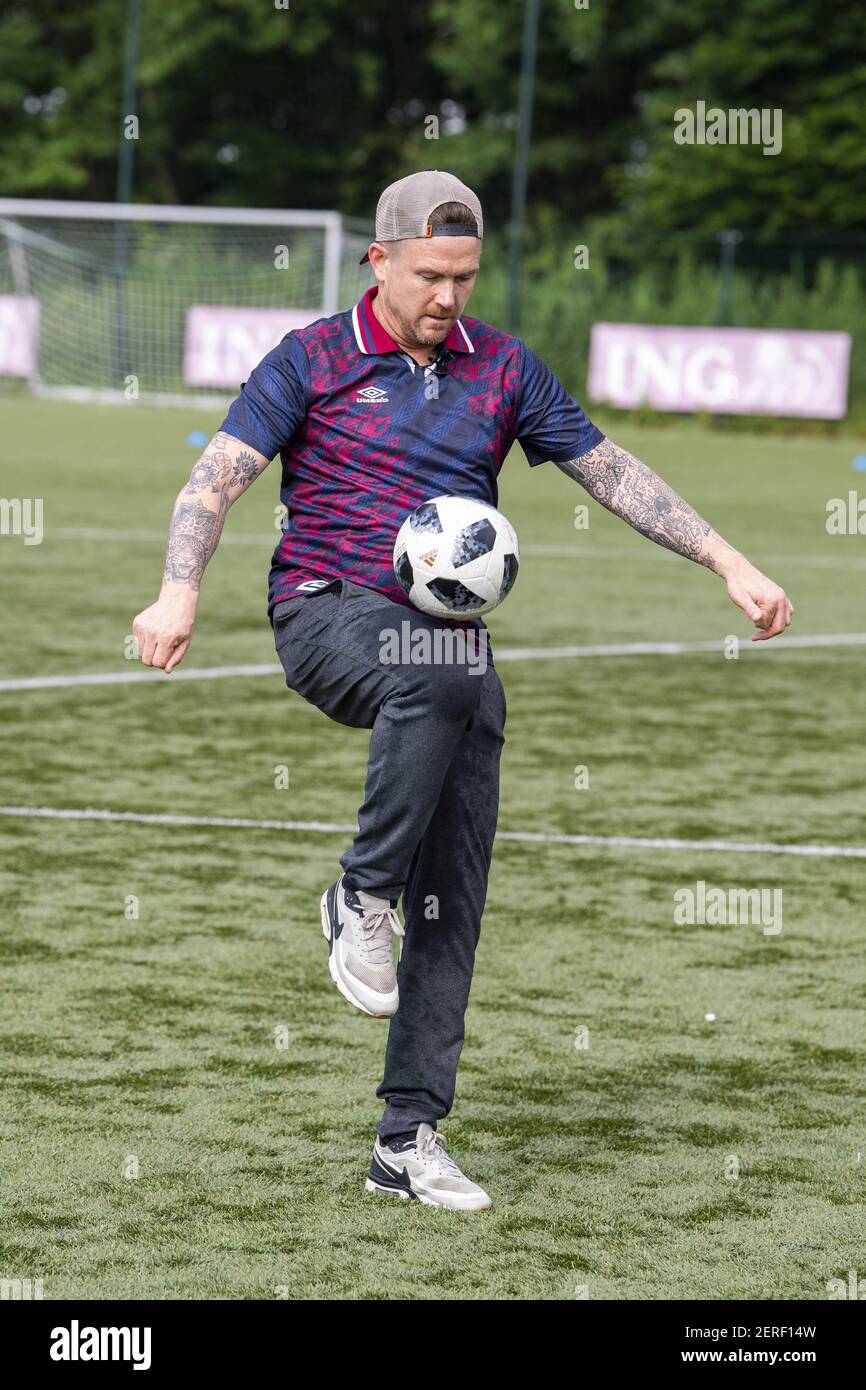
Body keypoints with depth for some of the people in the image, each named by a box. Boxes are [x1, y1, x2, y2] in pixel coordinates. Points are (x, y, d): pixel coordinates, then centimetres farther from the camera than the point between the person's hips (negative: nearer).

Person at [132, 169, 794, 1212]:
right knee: (441, 679, -40)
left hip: (452, 645, 4)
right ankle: (361, 899, -23)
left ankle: (408, 1138, 1)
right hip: (329, 614, -4)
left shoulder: (503, 368, 12)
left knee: (452, 899, -4)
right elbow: (219, 475, -6)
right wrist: (179, 591, -23)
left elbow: (613, 474, 17)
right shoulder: (314, 360, 2)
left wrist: (729, 564, 11)